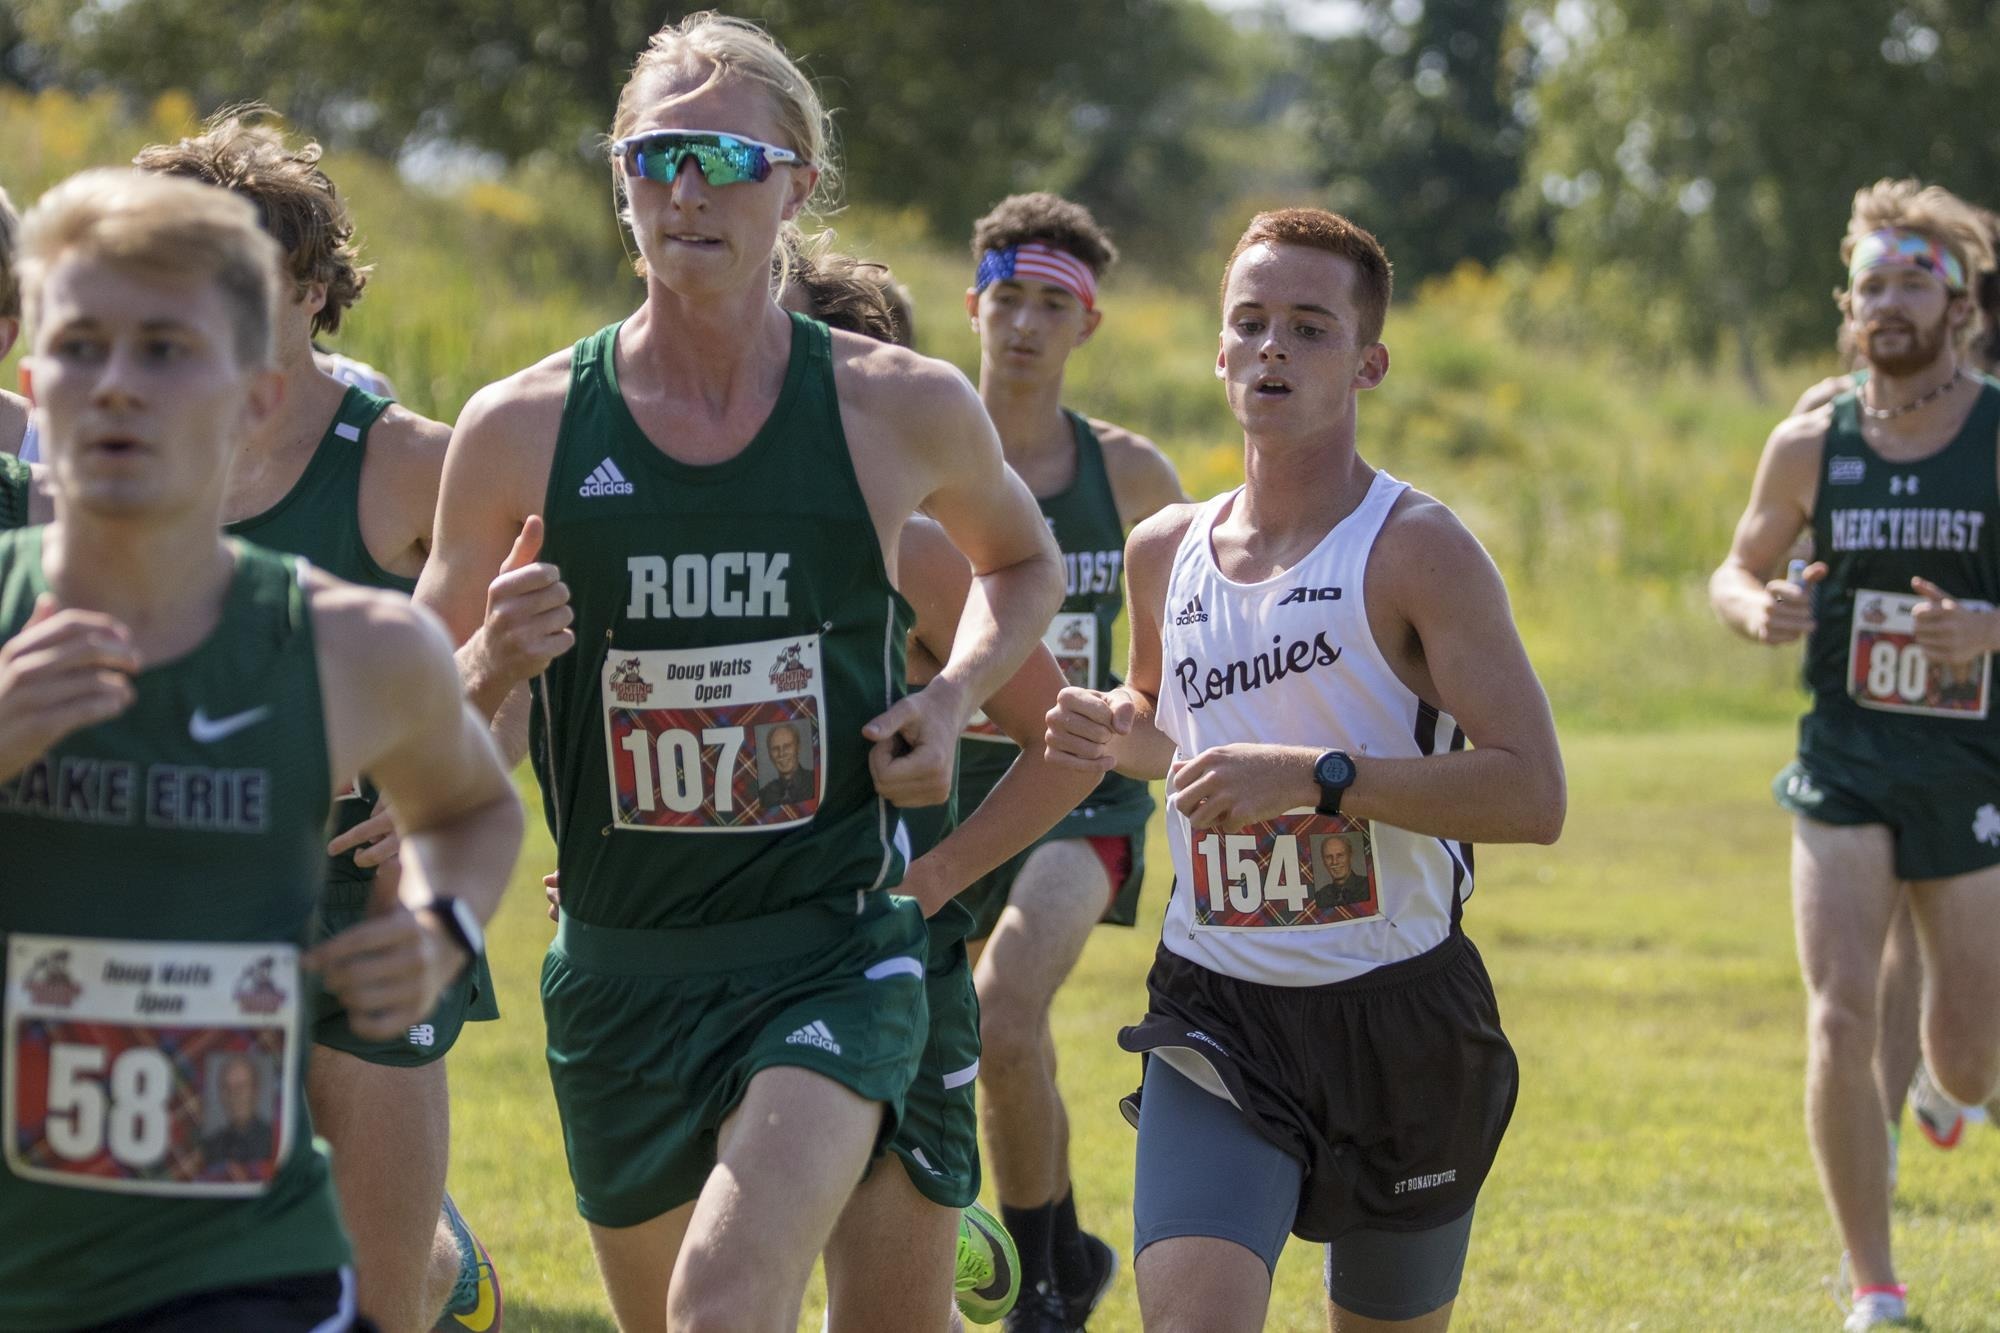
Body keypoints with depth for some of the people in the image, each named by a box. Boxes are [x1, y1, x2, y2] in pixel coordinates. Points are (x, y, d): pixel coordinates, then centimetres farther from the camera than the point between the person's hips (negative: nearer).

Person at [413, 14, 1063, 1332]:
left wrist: (954, 697, 1)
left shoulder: (906, 409, -2)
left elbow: (1024, 558, 21)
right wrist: (493, 662, -18)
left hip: (833, 960, -2)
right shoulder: (522, 428, -2)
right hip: (619, 969, 2)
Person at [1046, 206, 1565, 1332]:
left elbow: (1533, 794, -18)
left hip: (1398, 1014, -3)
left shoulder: (1417, 550, -10)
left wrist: (1318, 778, -25)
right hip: (1218, 1009, 3)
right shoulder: (1166, 550, 7)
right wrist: (1128, 738, 4)